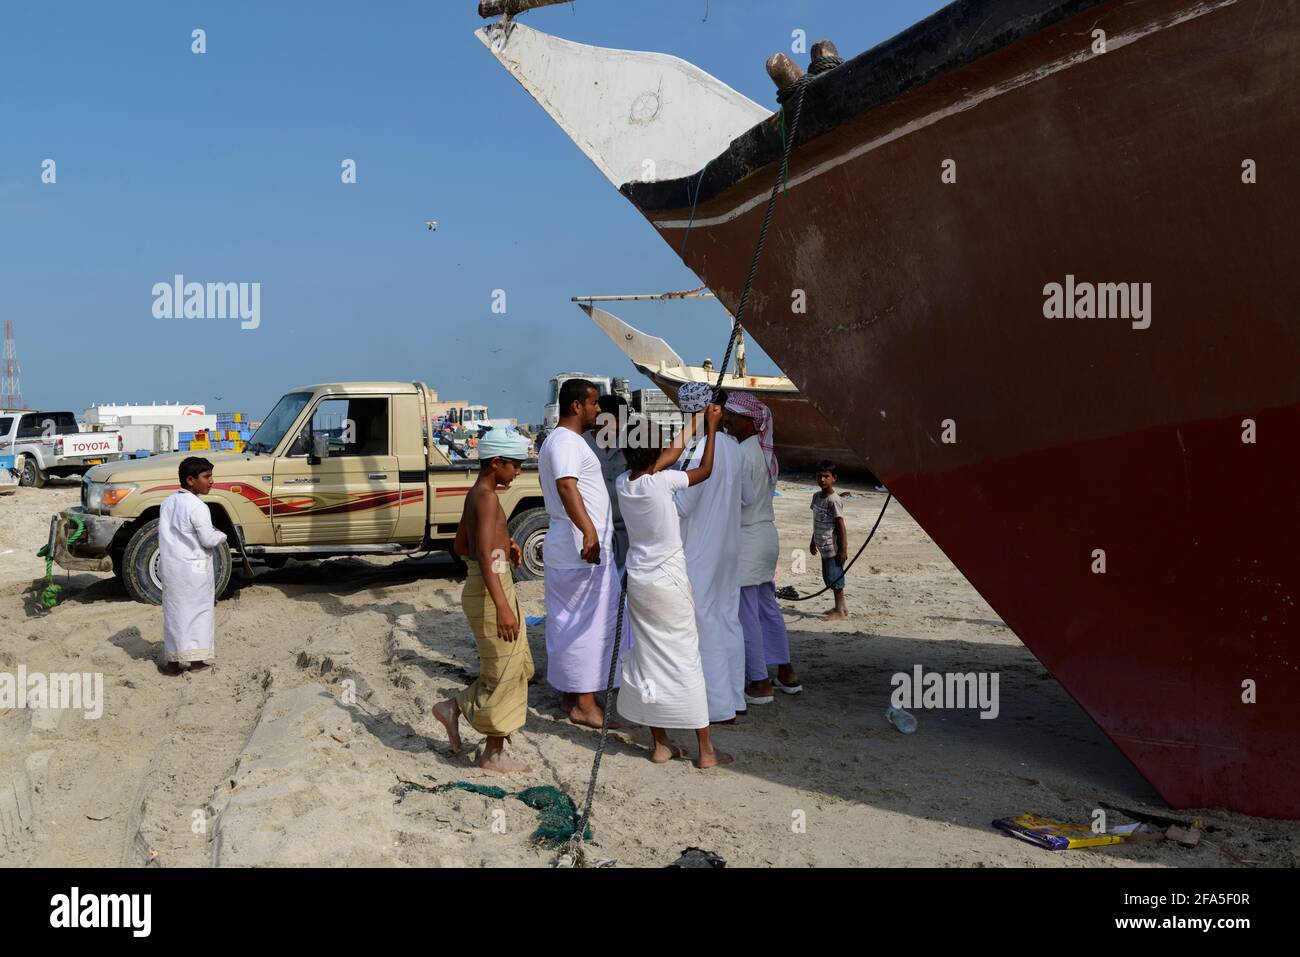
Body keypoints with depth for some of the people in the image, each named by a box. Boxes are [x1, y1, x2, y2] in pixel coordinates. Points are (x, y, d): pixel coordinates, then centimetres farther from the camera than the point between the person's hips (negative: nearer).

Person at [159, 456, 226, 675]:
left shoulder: (168, 502, 8)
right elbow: (209, 540, -17)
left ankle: (174, 661, 12)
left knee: (174, 610, 10)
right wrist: (221, 535, 4)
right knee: (198, 611, 4)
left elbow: (166, 536, 14)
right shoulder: (197, 507, -16)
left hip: (170, 567, 7)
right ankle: (196, 661, 7)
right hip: (194, 570, -7)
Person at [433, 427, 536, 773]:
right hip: (489, 590, -10)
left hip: (495, 585, 10)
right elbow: (484, 556, -25)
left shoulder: (477, 494, 13)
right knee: (504, 671, -1)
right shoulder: (487, 496, -17)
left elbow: (461, 546, 21)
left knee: (515, 667, 16)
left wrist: (503, 548, 11)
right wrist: (502, 606, -30)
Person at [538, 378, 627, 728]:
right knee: (589, 623, -6)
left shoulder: (559, 441, 19)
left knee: (568, 623, 16)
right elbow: (566, 487, -32)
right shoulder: (567, 442, -16)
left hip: (565, 550, 11)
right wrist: (589, 531, -44)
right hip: (583, 550, -11)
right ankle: (584, 705, -1)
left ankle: (570, 692, 26)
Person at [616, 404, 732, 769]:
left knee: (648, 660, 10)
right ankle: (706, 750, 9)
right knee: (686, 660, 1)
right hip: (669, 581, -6)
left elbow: (670, 455, 16)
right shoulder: (661, 481, -18)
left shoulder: (622, 482, 0)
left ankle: (660, 745, 16)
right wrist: (711, 427, 8)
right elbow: (705, 470, -2)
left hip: (638, 581, 6)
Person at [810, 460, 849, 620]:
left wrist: (843, 549, -18)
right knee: (828, 578, 15)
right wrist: (813, 541, 24)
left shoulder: (833, 500, -17)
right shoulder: (816, 496, 8)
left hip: (833, 547, -9)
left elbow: (841, 526, -17)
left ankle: (840, 610, 9)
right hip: (823, 546, 9)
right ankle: (841, 607, 26)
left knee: (834, 578, -2)